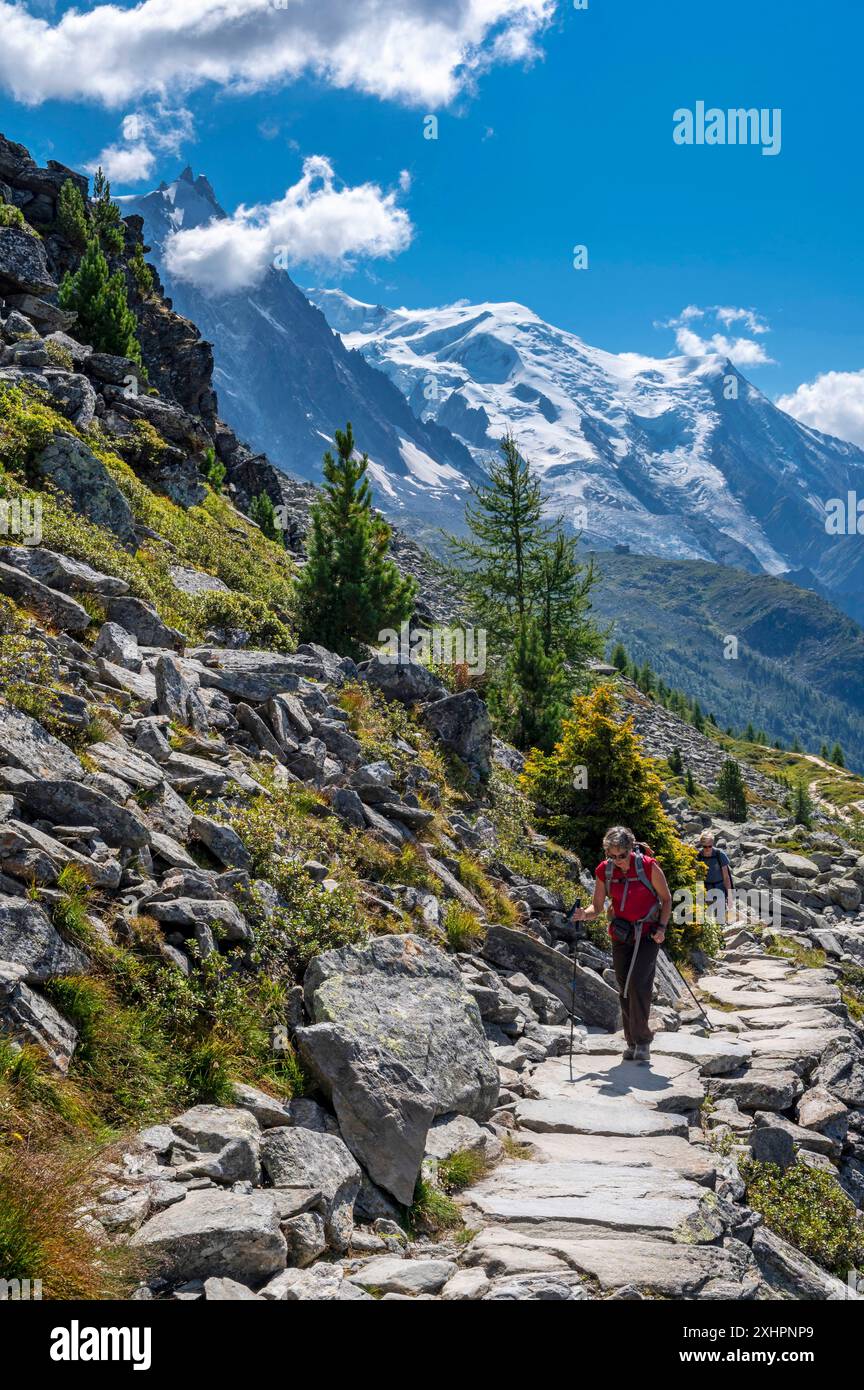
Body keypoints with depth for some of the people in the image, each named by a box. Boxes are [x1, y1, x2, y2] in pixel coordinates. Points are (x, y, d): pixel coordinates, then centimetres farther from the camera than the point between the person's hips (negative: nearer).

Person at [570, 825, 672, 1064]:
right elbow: (597, 907, 4)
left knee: (638, 983, -18)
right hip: (621, 935, 4)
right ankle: (632, 1043, 17)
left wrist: (662, 927, -12)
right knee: (624, 989, 5)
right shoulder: (604, 871, -4)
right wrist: (584, 915, -18)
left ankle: (642, 1041, -8)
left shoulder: (648, 866, -13)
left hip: (648, 934, -4)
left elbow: (666, 899, -1)